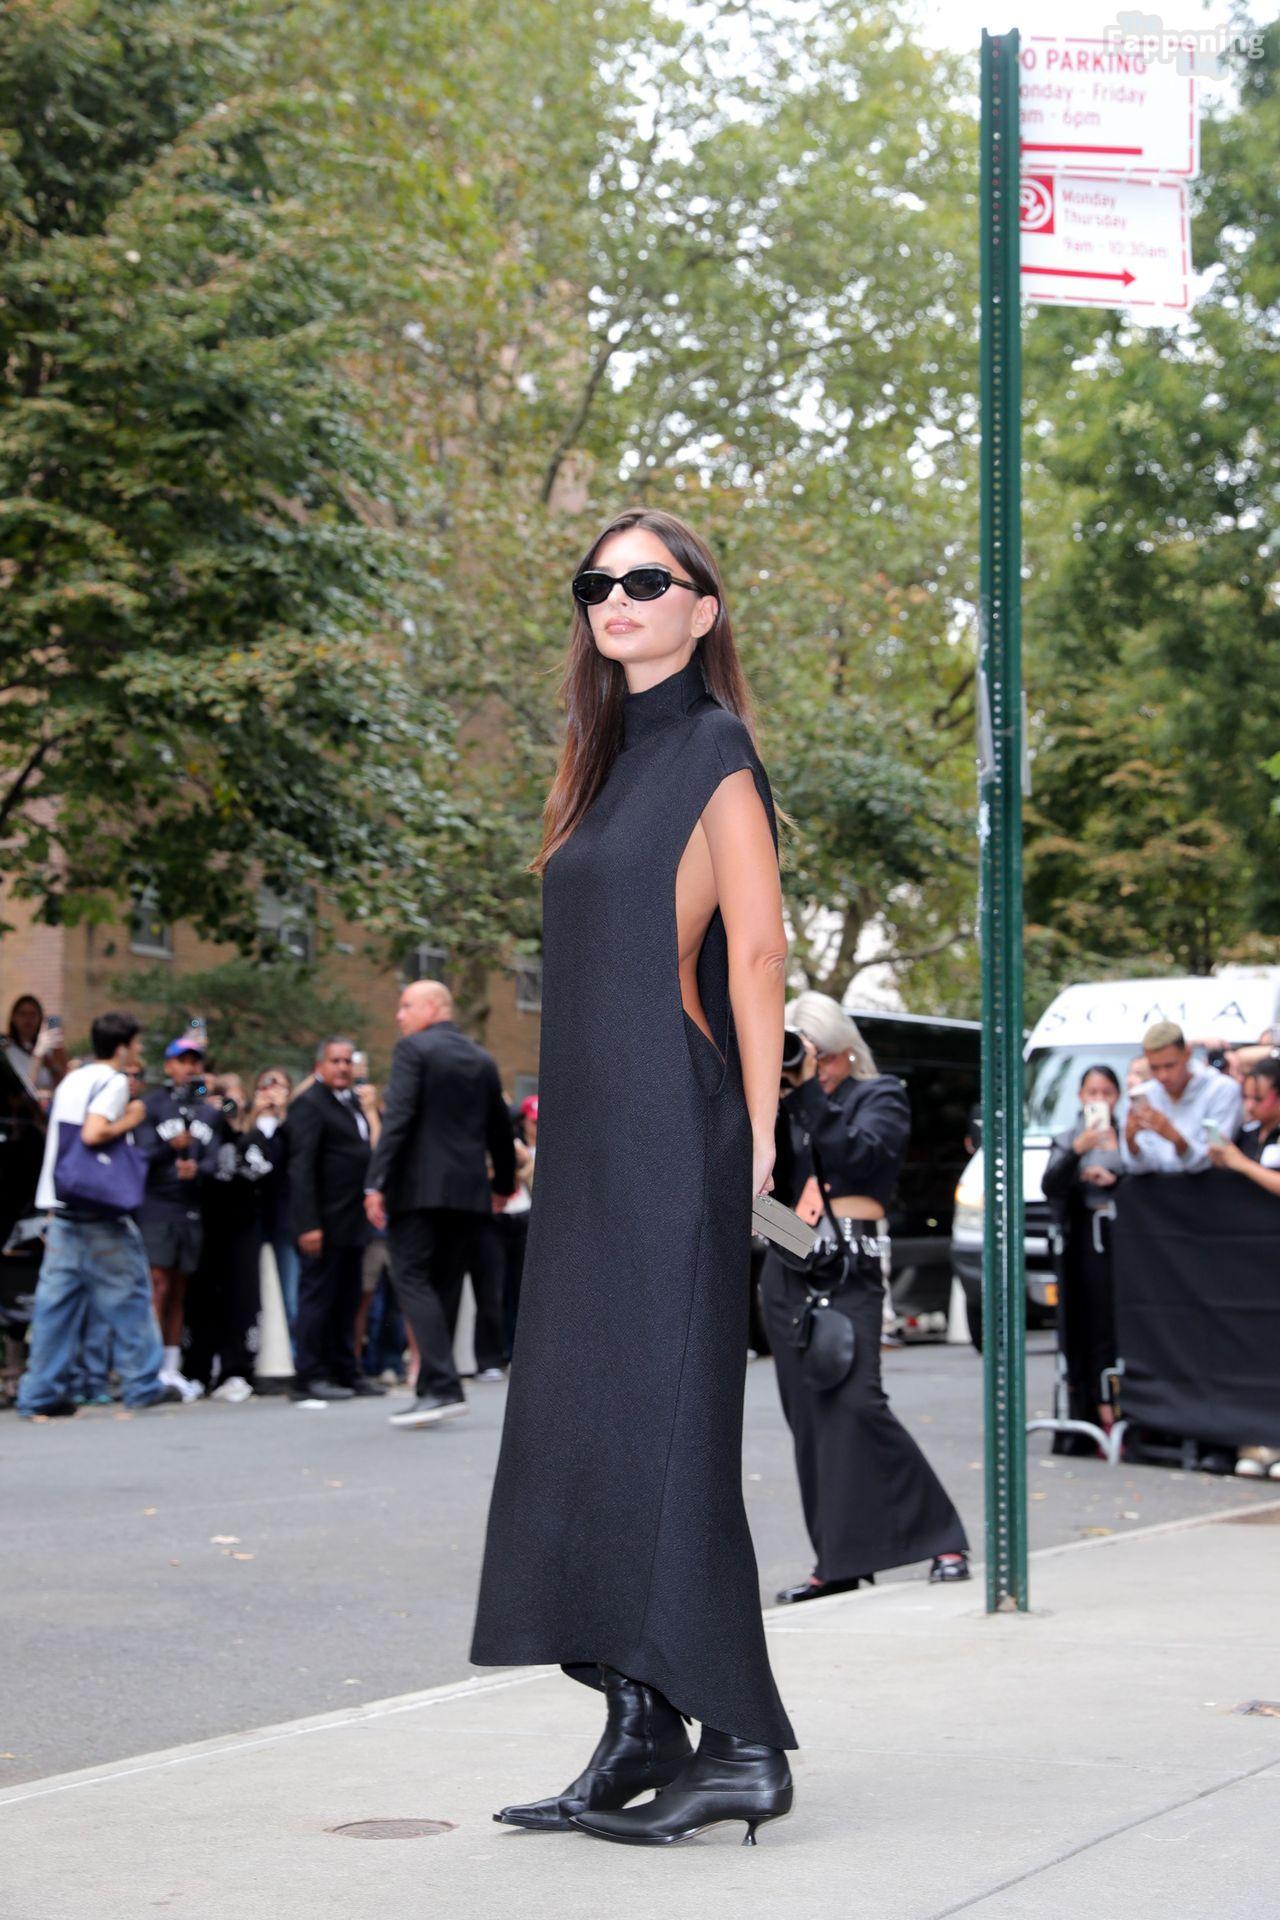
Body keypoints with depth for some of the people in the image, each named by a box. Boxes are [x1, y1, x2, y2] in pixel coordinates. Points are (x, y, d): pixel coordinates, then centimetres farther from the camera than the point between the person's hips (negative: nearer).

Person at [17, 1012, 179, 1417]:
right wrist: (130, 1121, -8)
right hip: (99, 1209, -8)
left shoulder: (71, 1080, 18)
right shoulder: (113, 1081, -8)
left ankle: (41, 1392, 2)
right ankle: (142, 1384, 7)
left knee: (57, 1299, 5)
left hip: (61, 1207, 8)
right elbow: (93, 1133, -20)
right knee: (127, 1294, 2)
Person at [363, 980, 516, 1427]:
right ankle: (433, 1390, 10)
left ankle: (442, 1387, -18)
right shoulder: (482, 1060, 15)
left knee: (412, 1280, -6)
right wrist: (505, 1183, 33)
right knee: (445, 1287, 10)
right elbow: (500, 1129, 20)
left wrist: (377, 1183, -17)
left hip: (420, 1187, -6)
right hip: (468, 1191, 6)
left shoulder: (413, 1050, -4)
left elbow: (397, 1118, -14)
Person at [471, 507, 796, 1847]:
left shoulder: (713, 753, -5)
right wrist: (562, 1125, 15)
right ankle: (640, 1733, 11)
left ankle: (741, 1745, -4)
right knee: (583, 1421, 6)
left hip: (673, 1134, -8)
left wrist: (759, 1140, -15)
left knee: (660, 1420, -10)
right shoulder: (613, 761, 19)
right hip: (592, 1142, 8)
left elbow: (755, 955, -11)